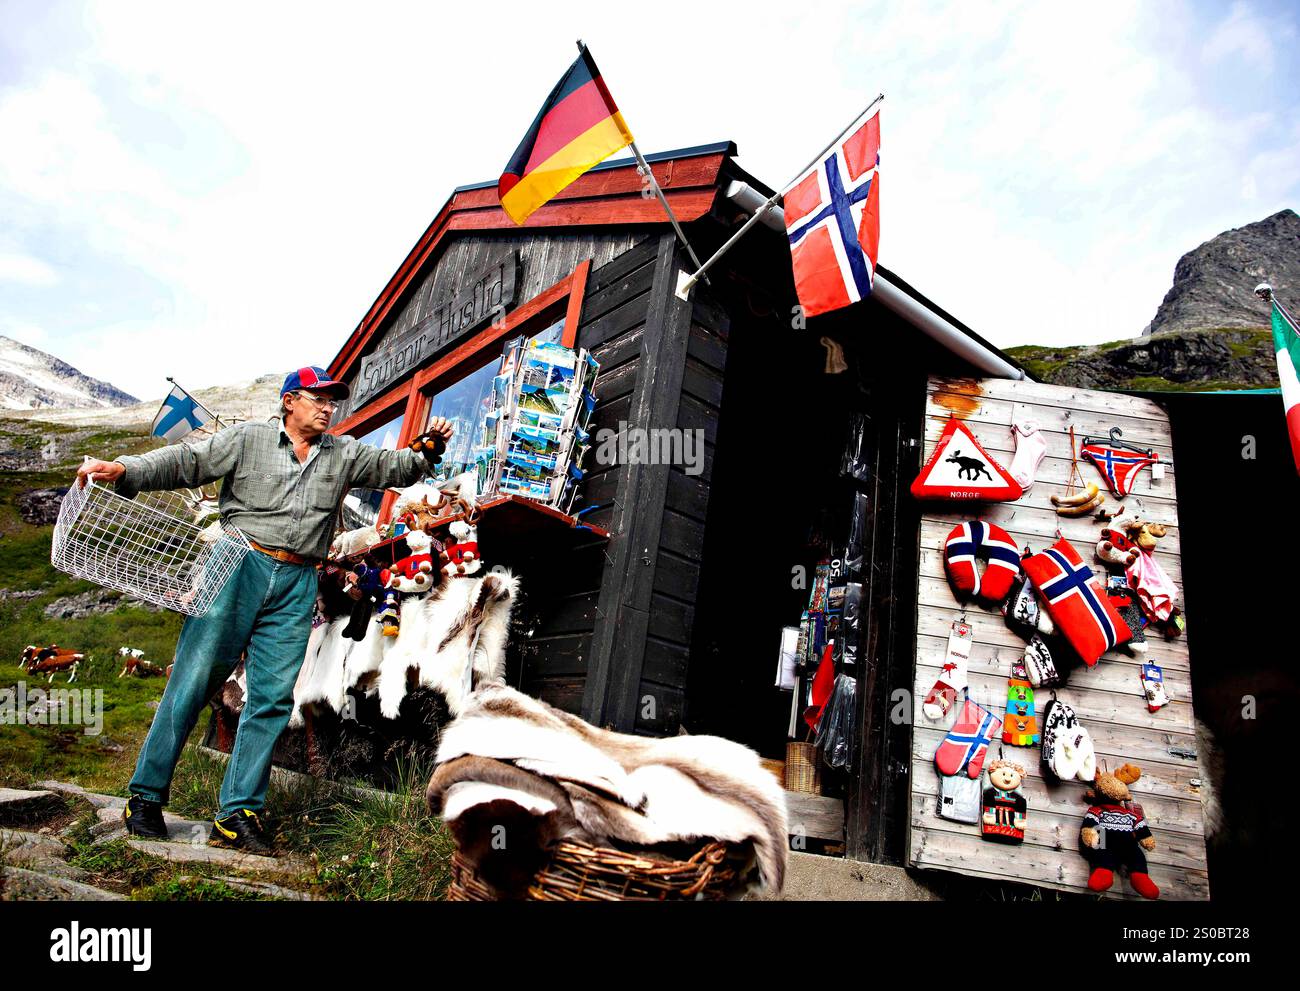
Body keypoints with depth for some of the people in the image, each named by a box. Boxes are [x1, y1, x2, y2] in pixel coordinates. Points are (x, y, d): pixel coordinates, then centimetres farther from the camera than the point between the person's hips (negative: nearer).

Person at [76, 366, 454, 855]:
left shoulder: (344, 454, 16)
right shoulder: (247, 438, 6)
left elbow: (393, 468, 15)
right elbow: (187, 460, -1)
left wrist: (427, 449, -4)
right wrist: (124, 470, -16)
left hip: (298, 585, 3)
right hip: (239, 566, -3)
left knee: (273, 698, 1)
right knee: (193, 680, 0)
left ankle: (238, 814, 8)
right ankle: (145, 796, 17)